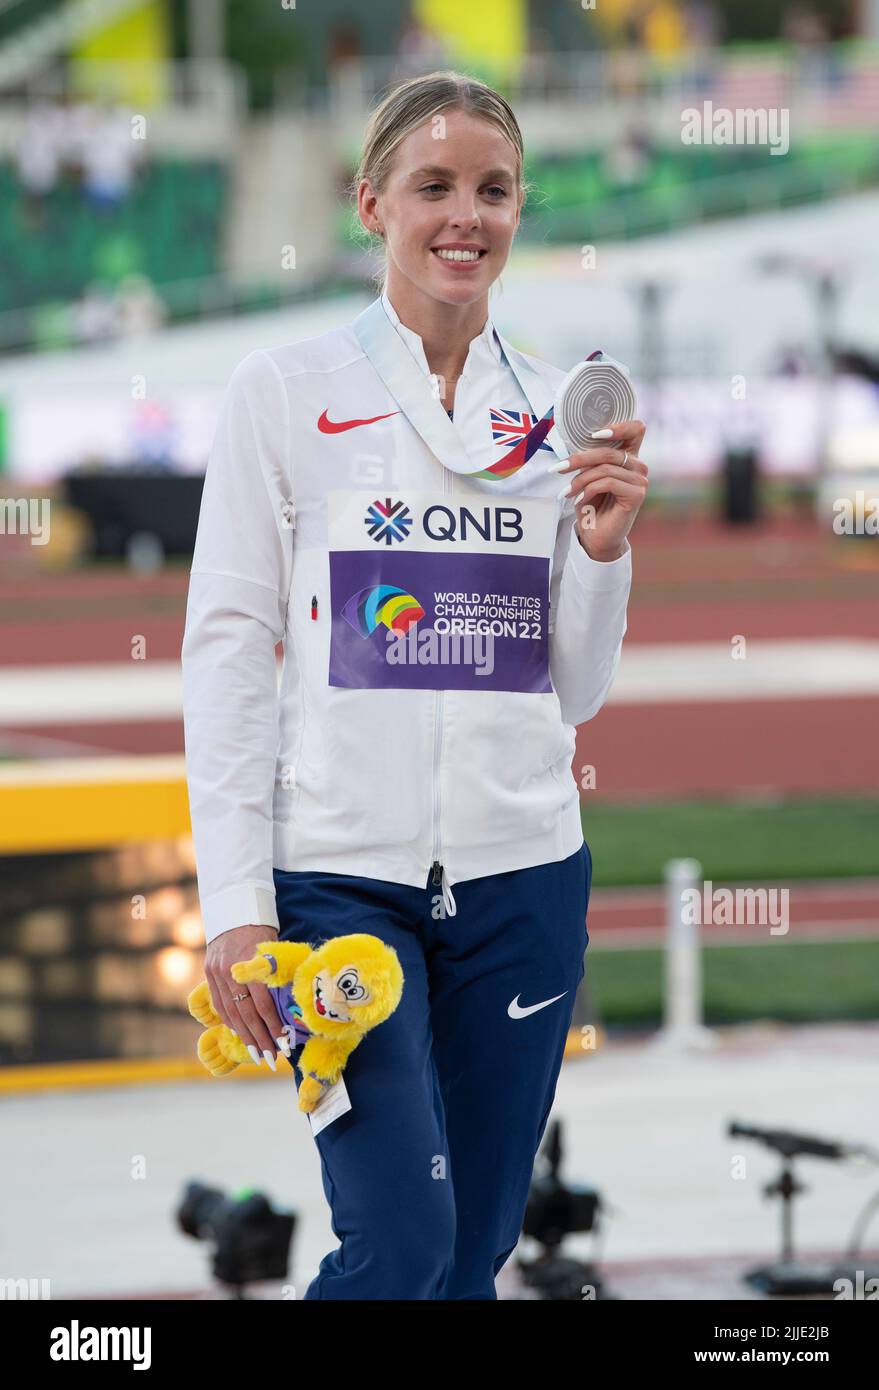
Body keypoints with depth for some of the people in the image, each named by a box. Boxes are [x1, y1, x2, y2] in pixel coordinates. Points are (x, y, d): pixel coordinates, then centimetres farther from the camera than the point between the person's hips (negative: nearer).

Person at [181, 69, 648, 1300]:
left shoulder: (558, 413, 10)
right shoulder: (285, 393, 0)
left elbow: (577, 692, 13)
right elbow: (228, 648, -2)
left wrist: (602, 551, -6)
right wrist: (234, 902, -9)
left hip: (522, 873, 4)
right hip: (342, 872, -4)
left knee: (476, 1246, 6)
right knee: (400, 1241, -15)